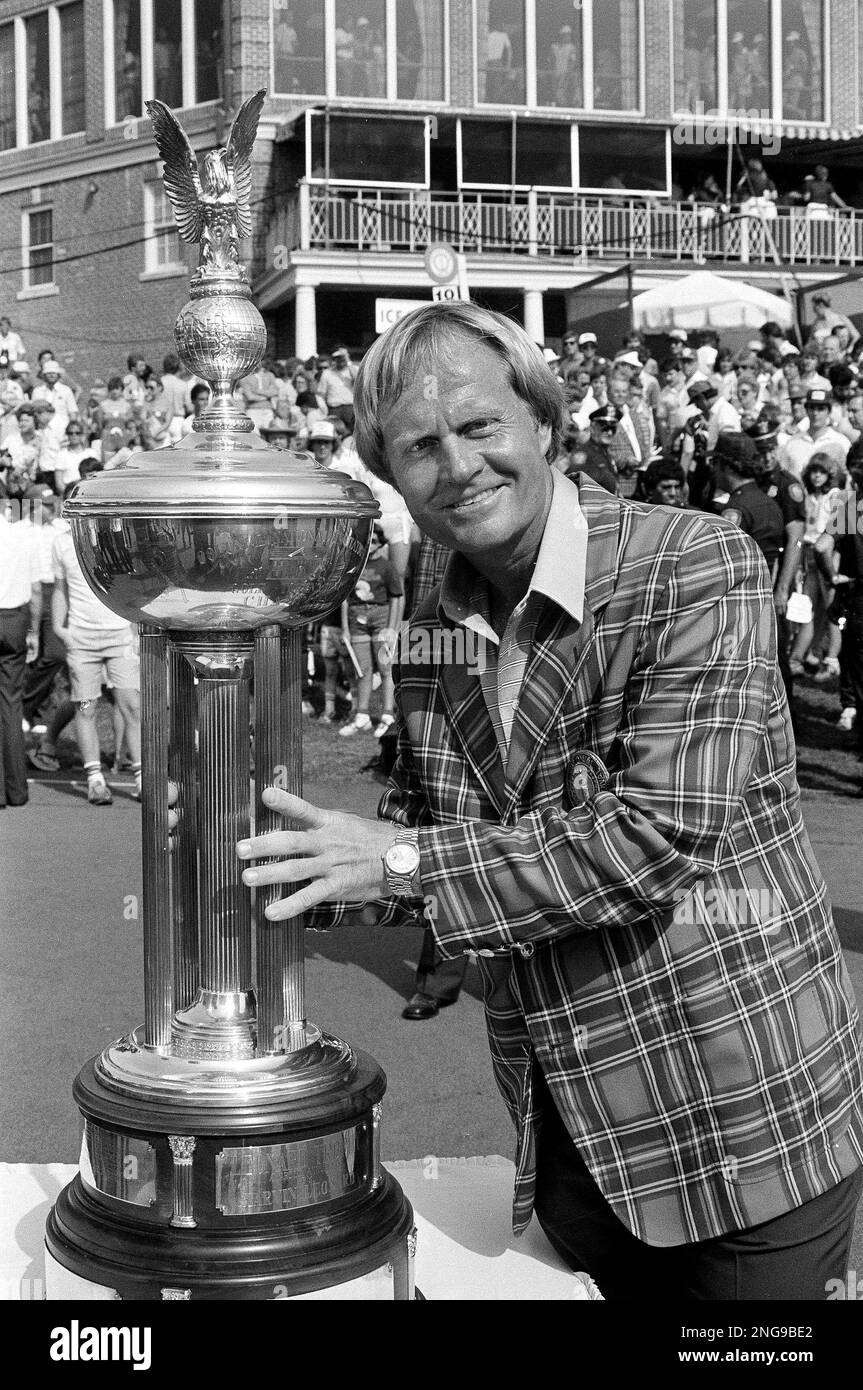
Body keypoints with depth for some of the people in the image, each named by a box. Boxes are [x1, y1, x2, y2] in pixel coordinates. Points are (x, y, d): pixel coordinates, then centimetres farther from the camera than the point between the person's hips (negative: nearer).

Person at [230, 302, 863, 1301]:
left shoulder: (700, 570, -16)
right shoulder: (434, 630, 4)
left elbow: (660, 836, -24)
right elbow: (420, 822, 14)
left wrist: (406, 863, -23)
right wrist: (294, 873, -5)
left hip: (741, 1125, -5)